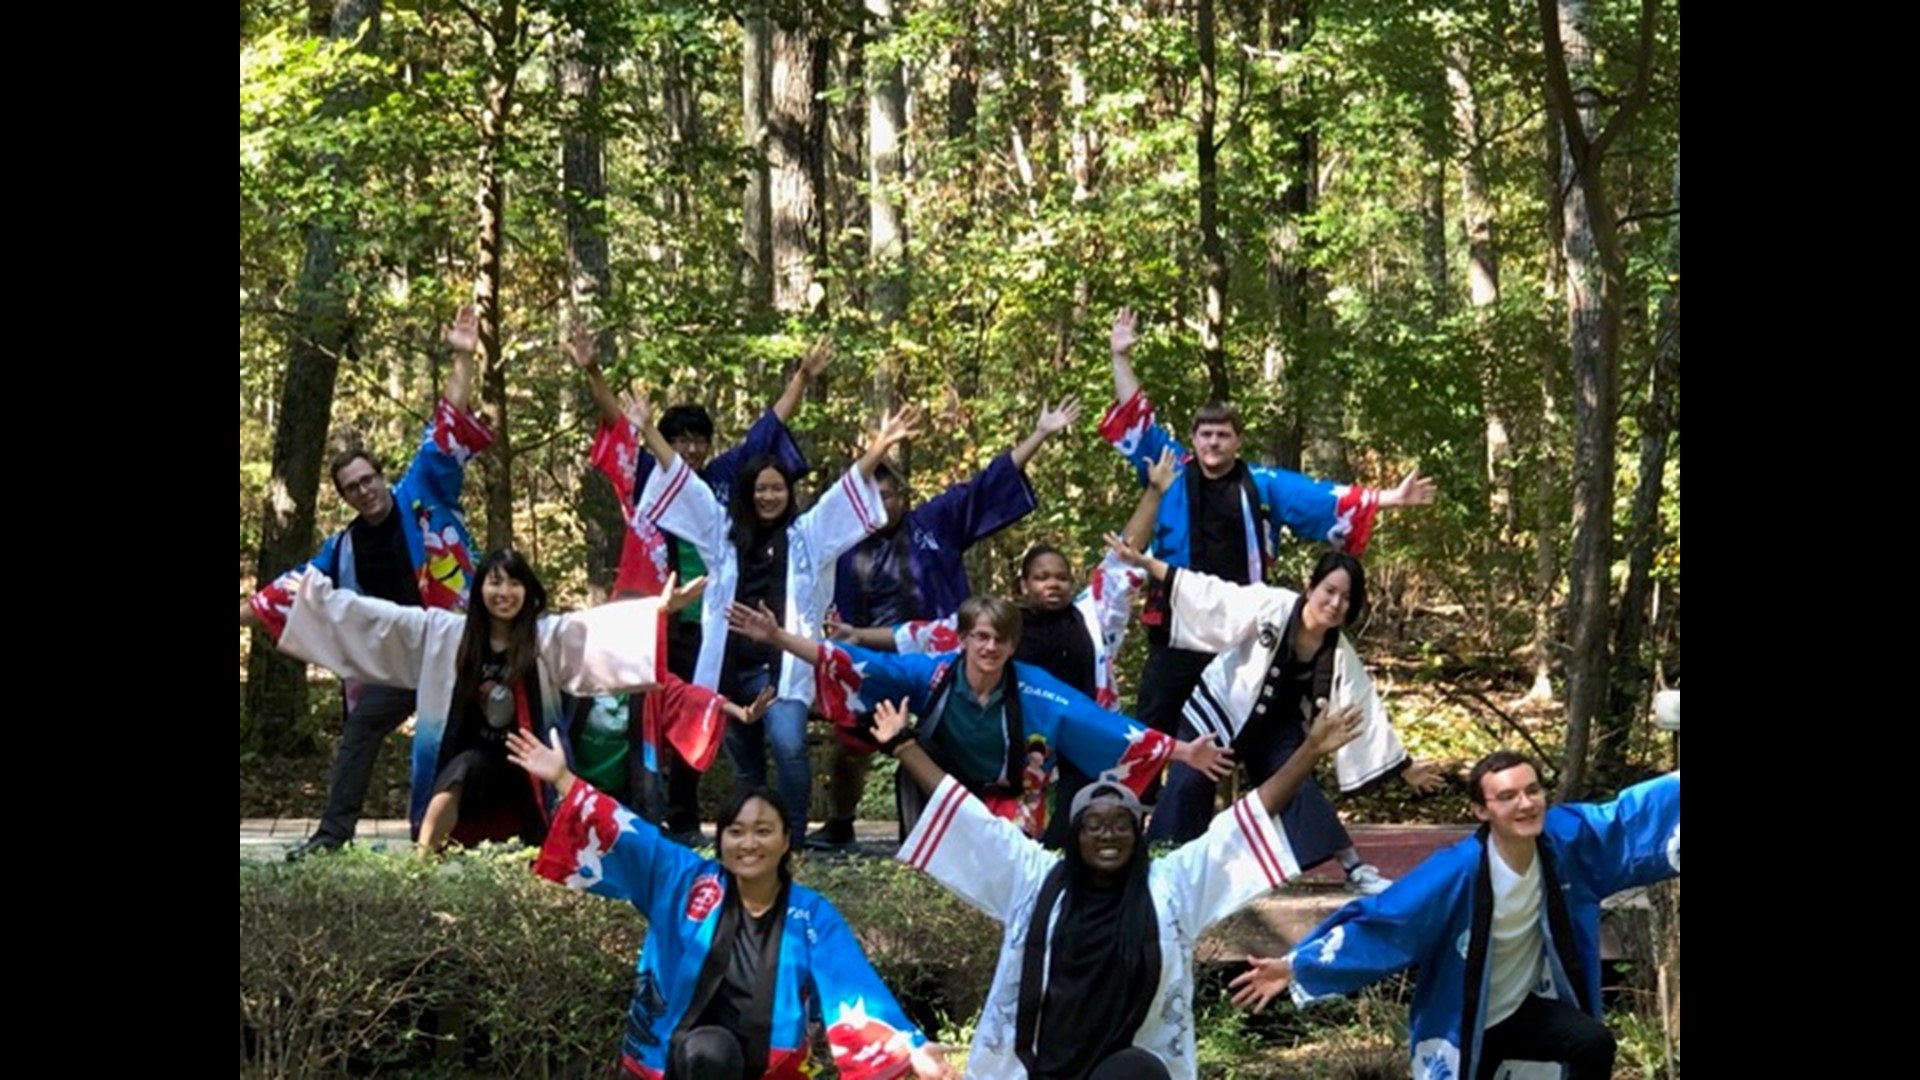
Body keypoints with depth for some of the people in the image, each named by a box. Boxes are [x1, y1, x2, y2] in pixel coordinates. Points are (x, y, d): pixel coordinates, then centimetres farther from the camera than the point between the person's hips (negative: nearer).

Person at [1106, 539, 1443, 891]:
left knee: (1298, 785, -8)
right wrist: (1144, 562, -31)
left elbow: (1366, 712, -6)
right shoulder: (1271, 607, -26)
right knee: (1188, 783, -10)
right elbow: (1207, 594, -25)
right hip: (1220, 709, -2)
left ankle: (1355, 869, -1)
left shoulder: (1340, 656, -15)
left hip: (1276, 726, 2)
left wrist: (1404, 767, -2)